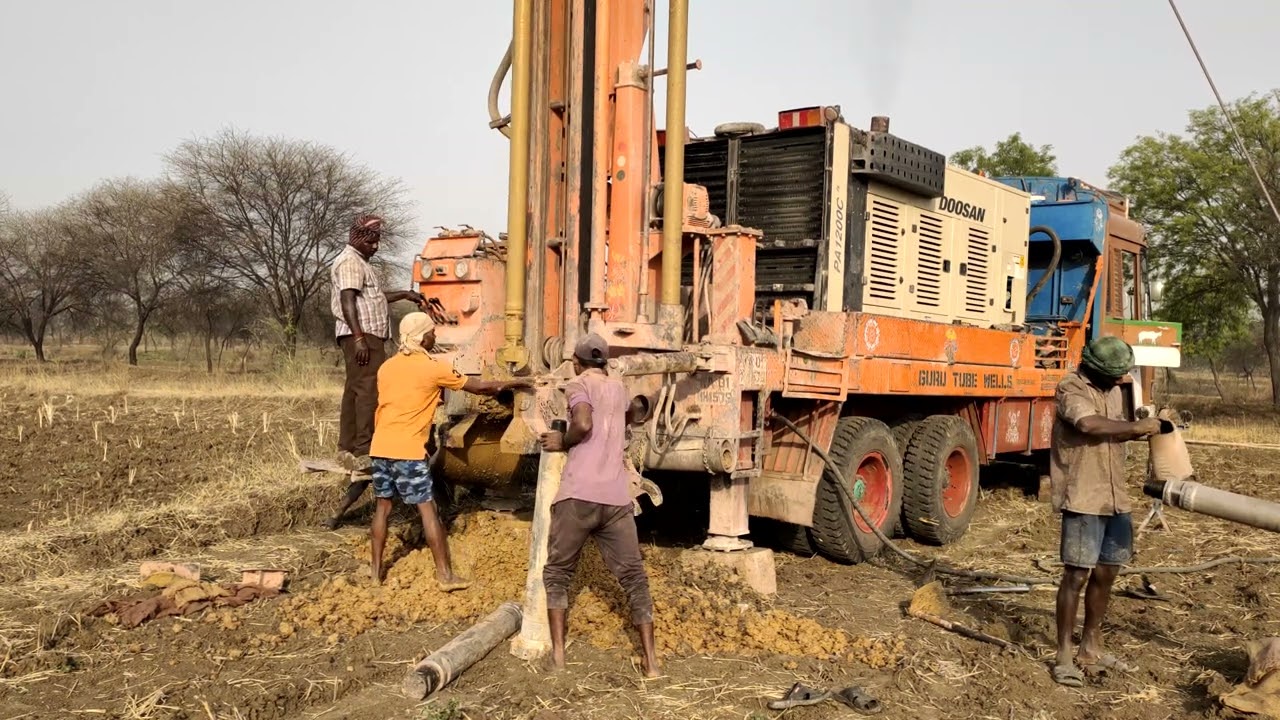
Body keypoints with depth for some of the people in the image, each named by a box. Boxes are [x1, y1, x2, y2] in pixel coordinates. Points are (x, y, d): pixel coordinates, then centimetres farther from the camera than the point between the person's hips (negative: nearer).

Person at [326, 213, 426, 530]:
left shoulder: (361, 263, 25)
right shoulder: (349, 262, -9)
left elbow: (373, 297, 37)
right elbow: (348, 301, -20)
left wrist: (405, 294, 36)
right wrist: (359, 337, -27)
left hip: (365, 337, 11)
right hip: (361, 336, -11)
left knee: (355, 392, 11)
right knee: (369, 391, -14)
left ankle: (347, 451, 14)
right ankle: (365, 454, -17)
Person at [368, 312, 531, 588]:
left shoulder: (386, 367, 10)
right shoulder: (433, 368, -6)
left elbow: (380, 408, 16)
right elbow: (480, 387, 1)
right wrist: (515, 383, 14)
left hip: (380, 447, 6)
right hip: (408, 451, -6)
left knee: (383, 506, 15)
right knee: (428, 509, 0)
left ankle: (376, 570, 20)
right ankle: (445, 575, 4)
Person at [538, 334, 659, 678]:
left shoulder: (579, 384, 3)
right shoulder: (618, 388, 21)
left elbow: (583, 425, -15)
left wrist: (562, 442, 2)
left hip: (579, 495, -4)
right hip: (616, 498, 4)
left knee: (557, 573, 11)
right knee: (634, 577, 9)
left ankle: (558, 654, 7)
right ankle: (651, 660, 7)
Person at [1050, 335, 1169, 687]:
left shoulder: (1113, 391, 16)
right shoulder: (1072, 388, -12)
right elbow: (1089, 424, -29)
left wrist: (1144, 430, 3)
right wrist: (1135, 427, -21)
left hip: (1114, 497, 8)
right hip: (1083, 498, -8)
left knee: (1105, 573, 13)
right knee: (1077, 574, -6)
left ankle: (1091, 649, 26)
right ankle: (1064, 656, 3)